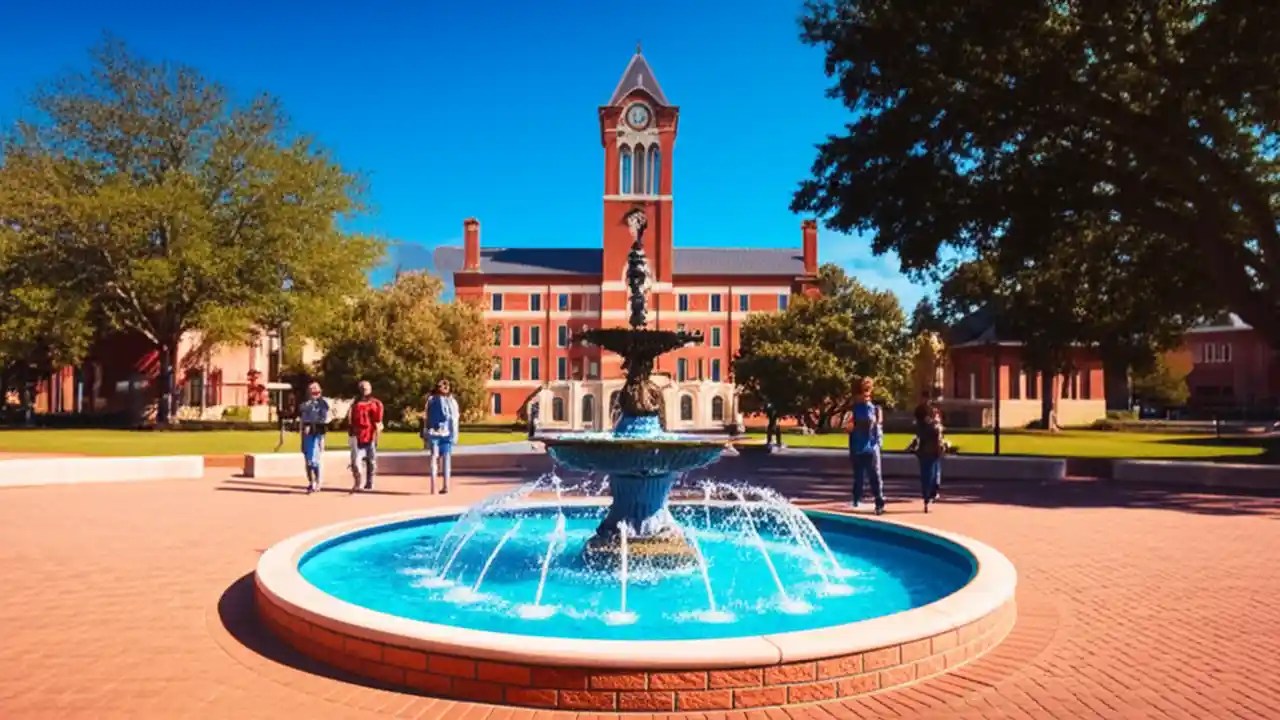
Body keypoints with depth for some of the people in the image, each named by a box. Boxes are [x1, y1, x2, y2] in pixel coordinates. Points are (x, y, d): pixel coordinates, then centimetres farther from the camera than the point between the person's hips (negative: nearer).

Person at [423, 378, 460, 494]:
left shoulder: (431, 400, 2)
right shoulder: (452, 401, 0)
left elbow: (426, 418, 1)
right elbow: (454, 419, -3)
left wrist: (425, 435, 5)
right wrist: (455, 435, 0)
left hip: (433, 433, 0)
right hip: (447, 433, 0)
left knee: (434, 458, 5)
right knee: (447, 459, 8)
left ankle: (433, 486, -4)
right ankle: (446, 486, 6)